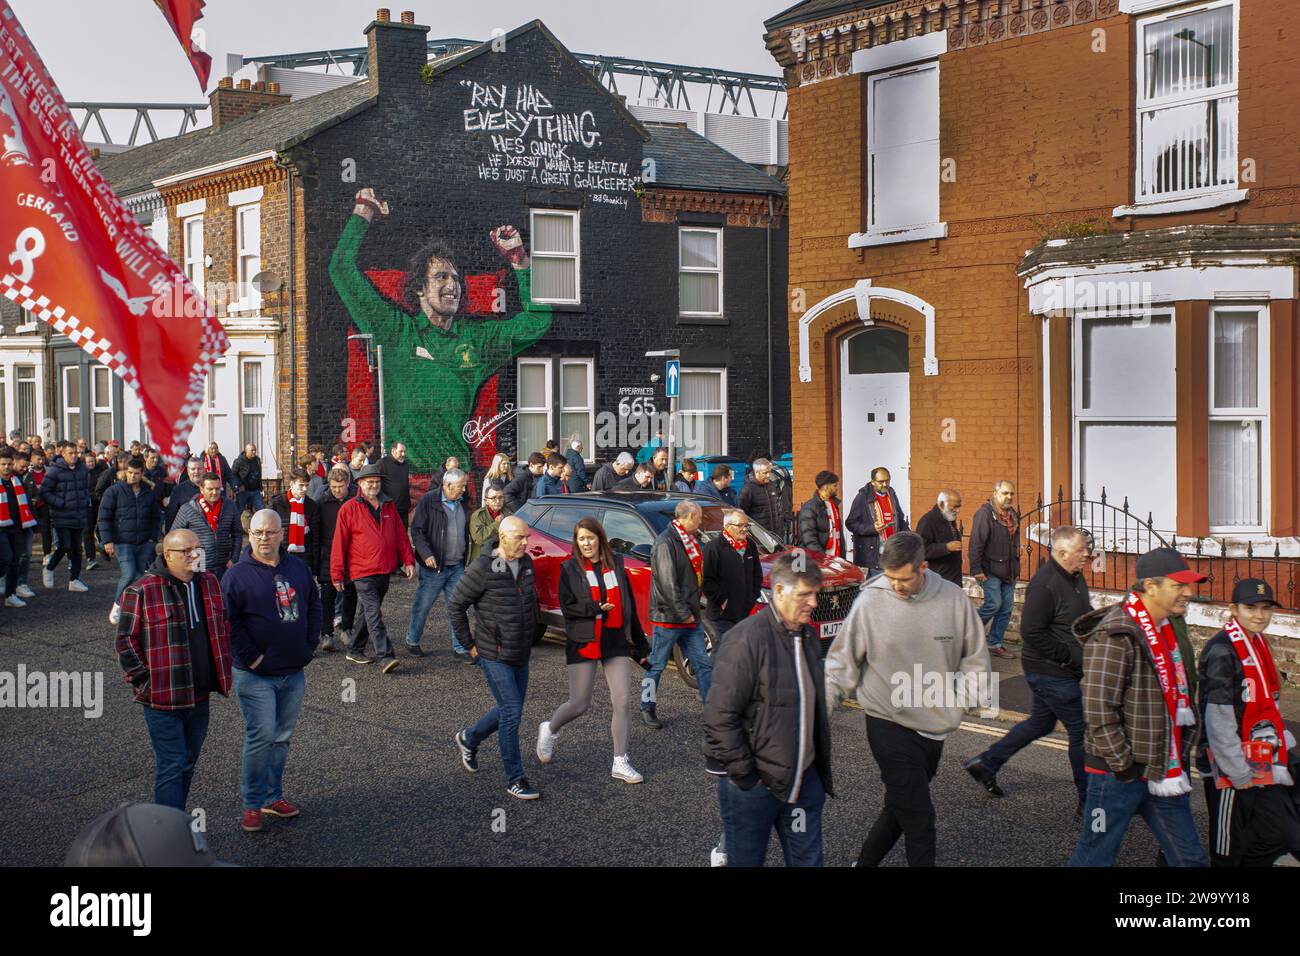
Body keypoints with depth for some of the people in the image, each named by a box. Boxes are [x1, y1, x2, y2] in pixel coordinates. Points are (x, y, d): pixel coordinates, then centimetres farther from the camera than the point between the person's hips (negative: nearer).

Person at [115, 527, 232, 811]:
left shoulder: (208, 583, 7)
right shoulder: (141, 592, -12)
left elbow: (223, 625, 20)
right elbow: (126, 641, -8)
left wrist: (224, 670, 14)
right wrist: (143, 681, -11)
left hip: (199, 696, 7)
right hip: (162, 700, -7)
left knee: (188, 763, 16)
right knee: (172, 766, -6)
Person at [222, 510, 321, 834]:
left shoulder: (298, 567, 7)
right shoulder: (237, 575, -9)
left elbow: (314, 606, 15)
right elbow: (228, 622, -11)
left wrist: (309, 646, 6)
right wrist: (250, 657, -14)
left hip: (294, 672, 5)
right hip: (256, 674, -5)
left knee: (283, 737, 13)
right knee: (261, 736, -7)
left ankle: (273, 796, 26)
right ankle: (252, 803, 6)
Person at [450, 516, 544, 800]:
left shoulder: (527, 564, 4)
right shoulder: (483, 569, -16)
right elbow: (456, 606, -9)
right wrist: (469, 644, -7)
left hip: (520, 656, 7)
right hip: (494, 656, -7)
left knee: (509, 710, 15)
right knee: (512, 711, -9)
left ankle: (468, 739, 40)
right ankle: (515, 779, 2)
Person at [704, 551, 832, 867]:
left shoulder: (807, 636, 8)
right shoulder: (746, 639, -19)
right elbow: (720, 716, -20)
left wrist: (821, 767, 17)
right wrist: (743, 775, -17)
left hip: (805, 781, 7)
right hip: (755, 784, -7)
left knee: (808, 859, 15)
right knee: (746, 860, 9)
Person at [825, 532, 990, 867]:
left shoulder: (953, 598, -3)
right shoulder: (869, 602, -11)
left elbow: (974, 654, 8)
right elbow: (843, 660, -2)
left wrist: (973, 695, -3)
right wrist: (824, 700, -10)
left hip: (934, 726, 4)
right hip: (889, 726, -4)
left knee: (900, 808, 16)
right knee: (918, 814, -5)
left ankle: (865, 861, 36)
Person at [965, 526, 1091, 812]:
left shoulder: (1075, 578, 10)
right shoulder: (1045, 584, -22)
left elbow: (1083, 620, 24)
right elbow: (1031, 632, -24)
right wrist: (1069, 656, -21)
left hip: (1063, 670, 10)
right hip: (1050, 672, -10)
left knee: (1040, 723, 20)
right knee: (1081, 731, -1)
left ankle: (986, 763, 30)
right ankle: (1088, 801, 12)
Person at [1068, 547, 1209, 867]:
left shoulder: (1168, 630, 10)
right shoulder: (1117, 635, -20)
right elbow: (1099, 711, -23)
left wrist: (1180, 754, 13)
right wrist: (1123, 765, -18)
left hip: (1162, 773, 8)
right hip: (1119, 774, -8)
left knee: (1189, 858, 12)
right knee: (1096, 857, 3)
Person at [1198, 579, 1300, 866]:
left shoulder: (1258, 644, 10)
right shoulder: (1222, 651, -19)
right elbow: (1218, 719, -21)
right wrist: (1239, 773, -18)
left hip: (1263, 764, 9)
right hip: (1231, 767, -9)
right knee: (1229, 848, 3)